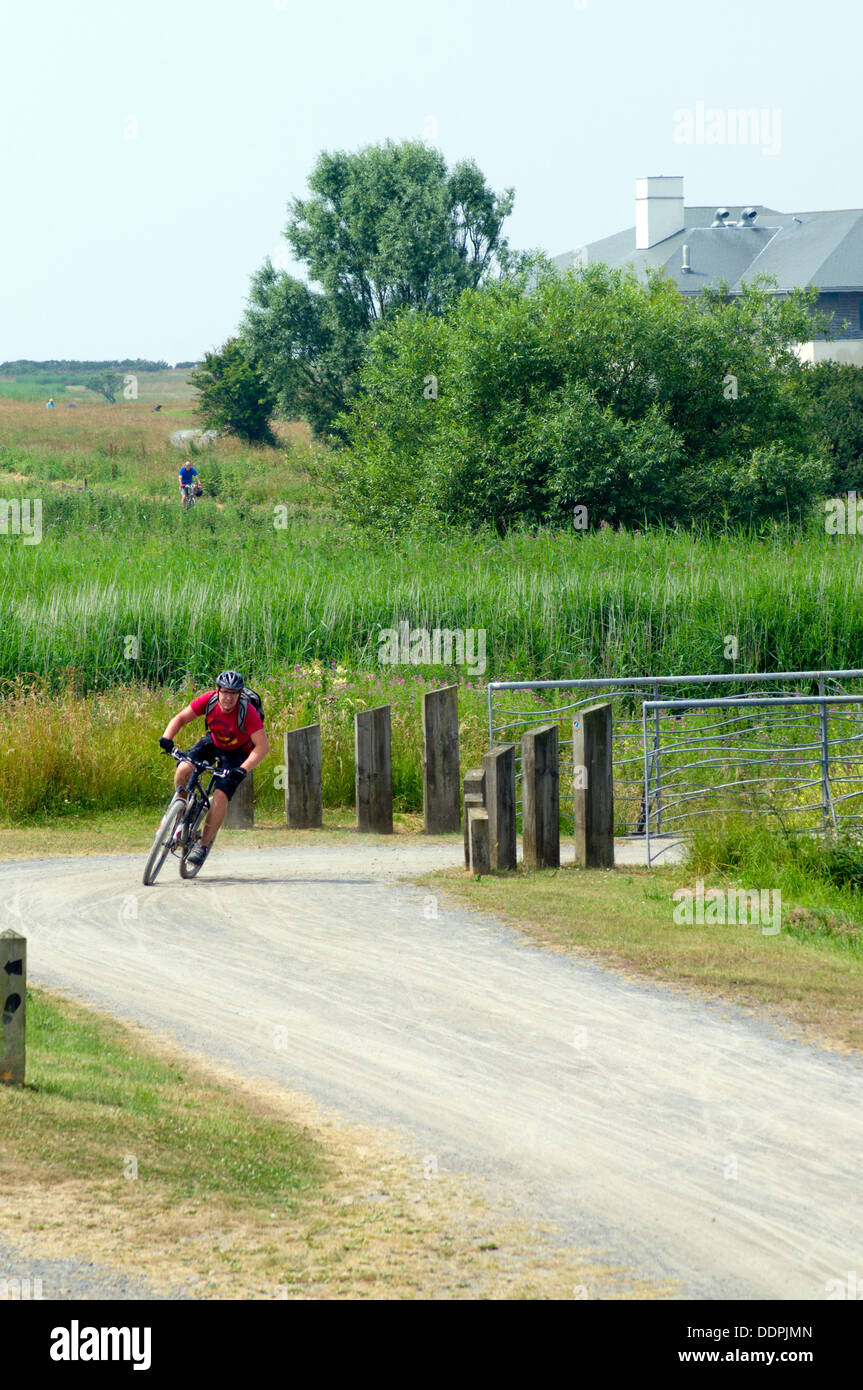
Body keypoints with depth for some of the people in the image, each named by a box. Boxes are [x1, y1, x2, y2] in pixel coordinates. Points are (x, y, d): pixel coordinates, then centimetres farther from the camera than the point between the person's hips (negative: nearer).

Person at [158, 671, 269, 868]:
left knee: (220, 796, -20)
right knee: (183, 769, -23)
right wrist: (167, 738, -32)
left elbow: (263, 746, -34)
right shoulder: (209, 700, -23)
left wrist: (242, 770, -44)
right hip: (213, 742, 3)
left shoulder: (248, 712, -32)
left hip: (237, 753, -3)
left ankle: (203, 844, -6)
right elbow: (180, 718, -14)